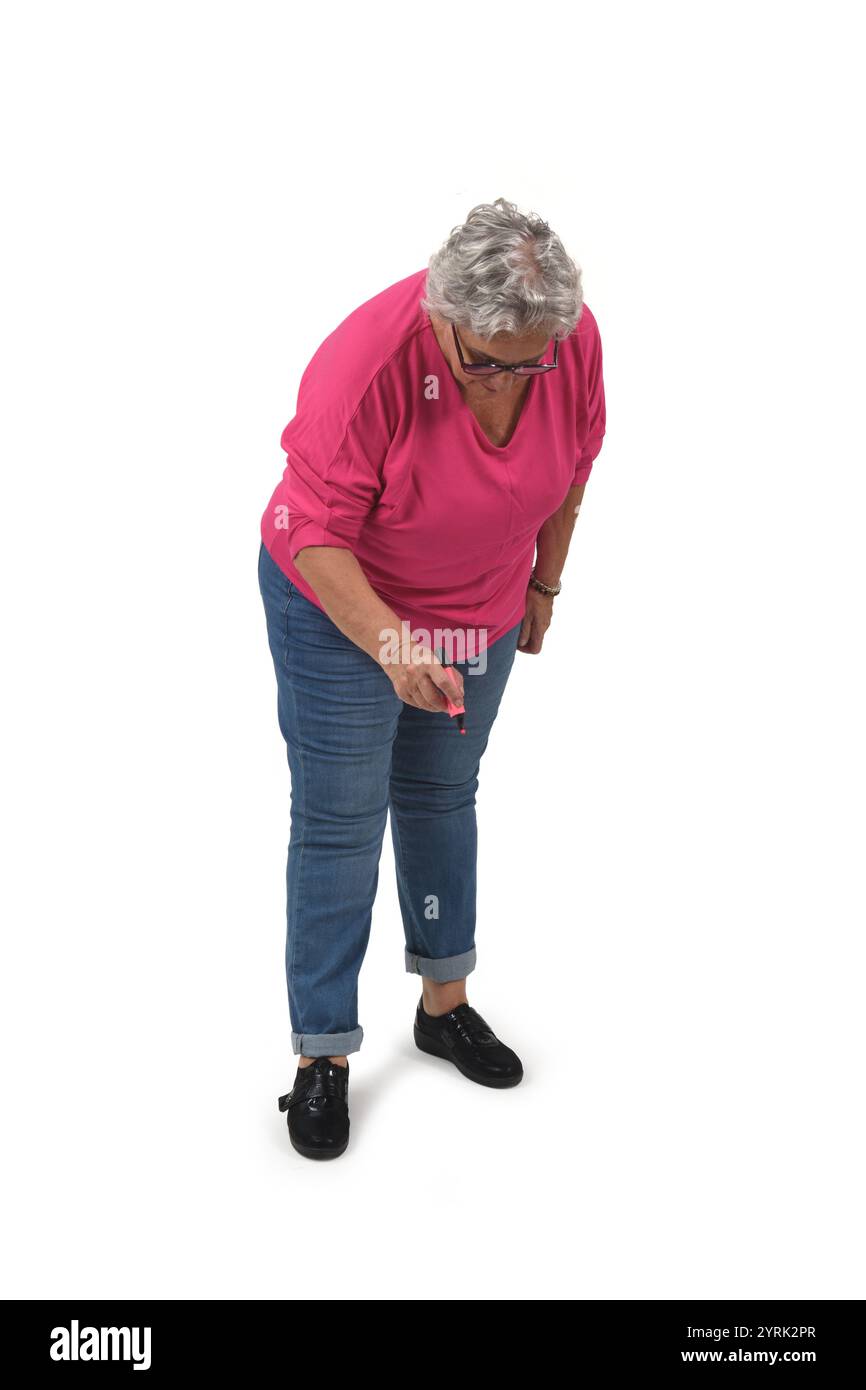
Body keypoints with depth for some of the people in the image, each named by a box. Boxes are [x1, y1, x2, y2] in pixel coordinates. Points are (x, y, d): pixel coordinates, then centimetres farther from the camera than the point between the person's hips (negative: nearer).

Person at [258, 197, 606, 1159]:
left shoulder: (574, 339, -17)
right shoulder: (369, 359, -32)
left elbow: (571, 465, 2)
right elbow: (315, 533, -28)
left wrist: (542, 585, 10)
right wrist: (388, 645, -41)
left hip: (483, 605, 5)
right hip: (342, 601, -4)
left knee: (442, 797, 16)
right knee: (339, 820, -1)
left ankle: (444, 1003, 32)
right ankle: (322, 1055, 12)